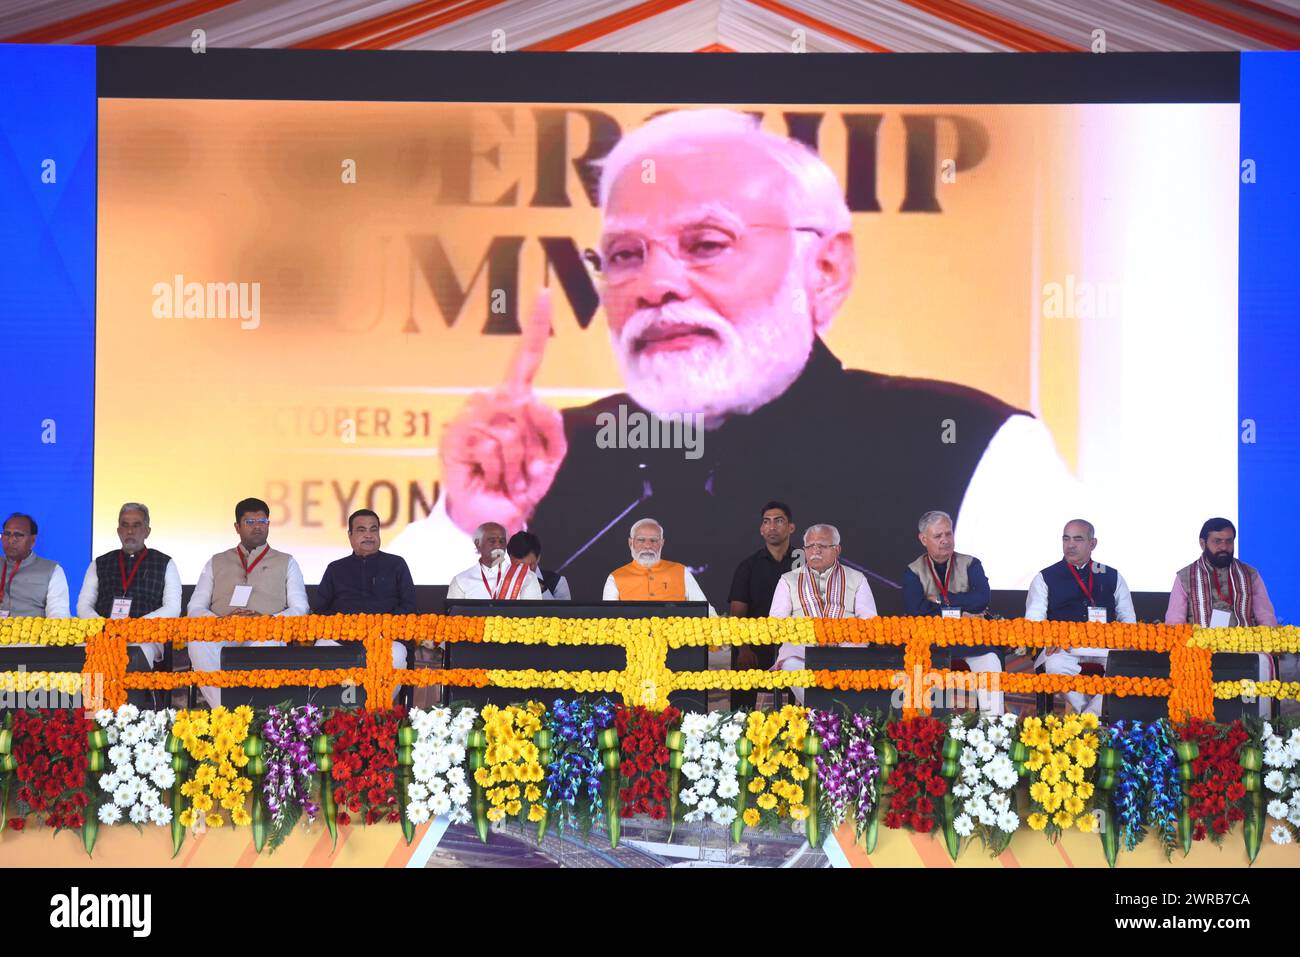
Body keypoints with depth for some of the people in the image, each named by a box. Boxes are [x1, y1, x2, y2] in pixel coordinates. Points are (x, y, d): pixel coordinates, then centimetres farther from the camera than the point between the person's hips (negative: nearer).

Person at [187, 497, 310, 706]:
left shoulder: (286, 563, 24)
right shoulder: (216, 563, 27)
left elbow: (300, 609, 12)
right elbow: (195, 608, 17)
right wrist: (220, 620, -5)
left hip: (265, 636, -1)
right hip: (221, 634, 1)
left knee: (267, 644, -41)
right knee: (198, 639, -37)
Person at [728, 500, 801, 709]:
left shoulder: (802, 563, 7)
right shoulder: (748, 566, 8)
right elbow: (738, 613, 2)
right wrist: (743, 649, -12)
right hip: (754, 648, 0)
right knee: (743, 703, -5)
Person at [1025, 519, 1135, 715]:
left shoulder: (1113, 577, 23)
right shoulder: (1045, 578, 16)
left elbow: (1128, 618, 18)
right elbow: (1033, 620, 6)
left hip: (1106, 648, 2)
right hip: (1063, 648, -1)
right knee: (1056, 665, -38)